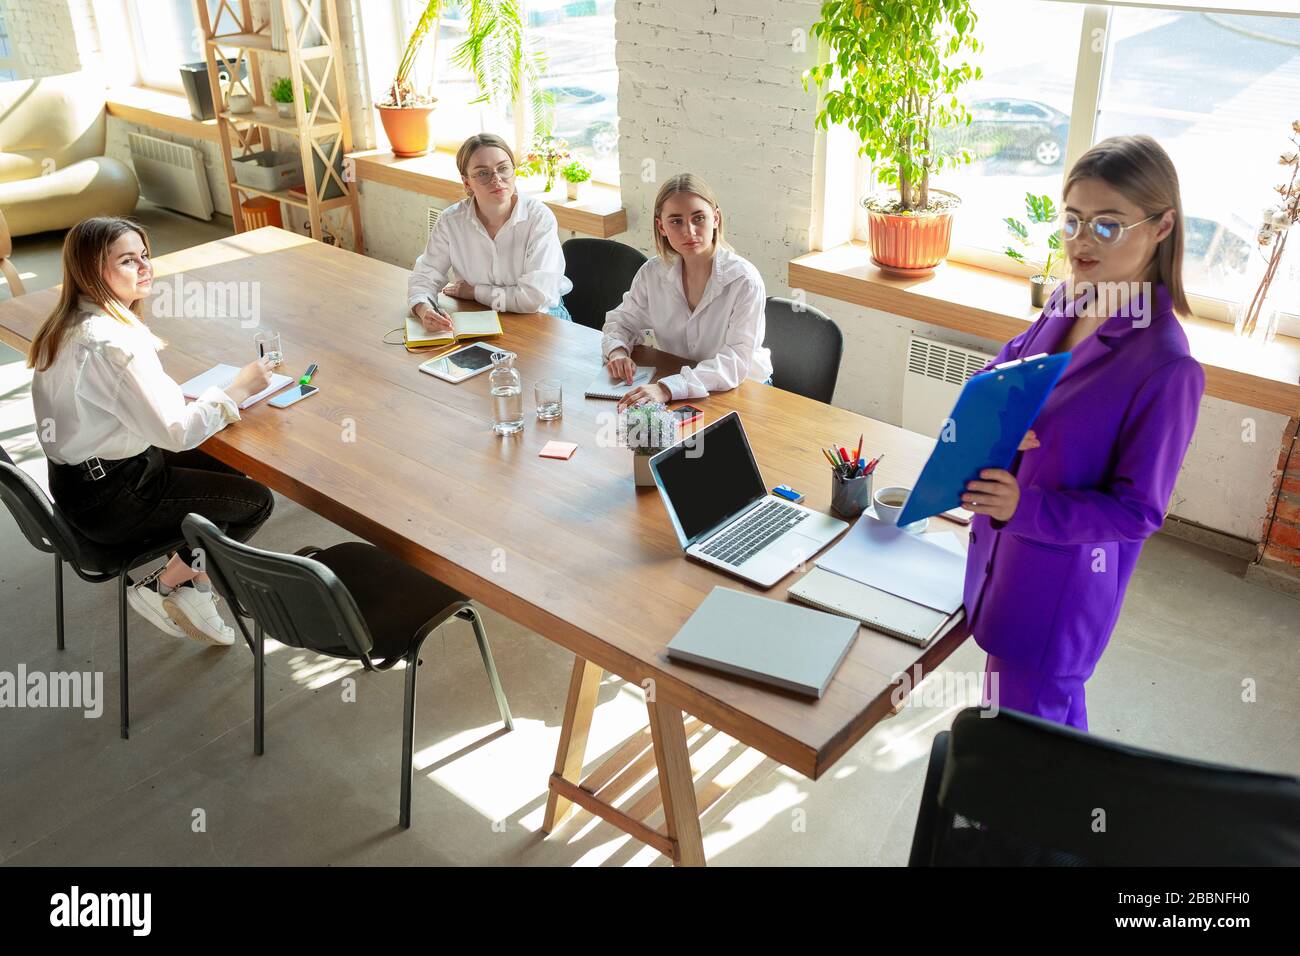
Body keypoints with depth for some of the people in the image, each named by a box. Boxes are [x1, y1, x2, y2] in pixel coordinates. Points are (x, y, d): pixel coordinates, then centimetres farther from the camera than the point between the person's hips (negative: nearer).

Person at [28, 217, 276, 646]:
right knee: (255, 501, -2)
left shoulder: (70, 323, 2)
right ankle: (163, 589, 10)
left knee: (230, 476, 18)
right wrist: (238, 389, -16)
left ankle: (190, 585, 15)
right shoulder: (111, 344, -29)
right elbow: (175, 432, -28)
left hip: (77, 476, 10)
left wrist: (192, 400, -1)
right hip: (108, 500, -10)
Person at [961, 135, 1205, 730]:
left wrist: (1025, 507, -31)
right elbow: (1004, 367, 12)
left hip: (1061, 584, -7)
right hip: (1005, 552, 7)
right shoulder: (1066, 304, -4)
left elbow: (1138, 510, -20)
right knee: (1057, 713, 29)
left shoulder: (1166, 367, -25)